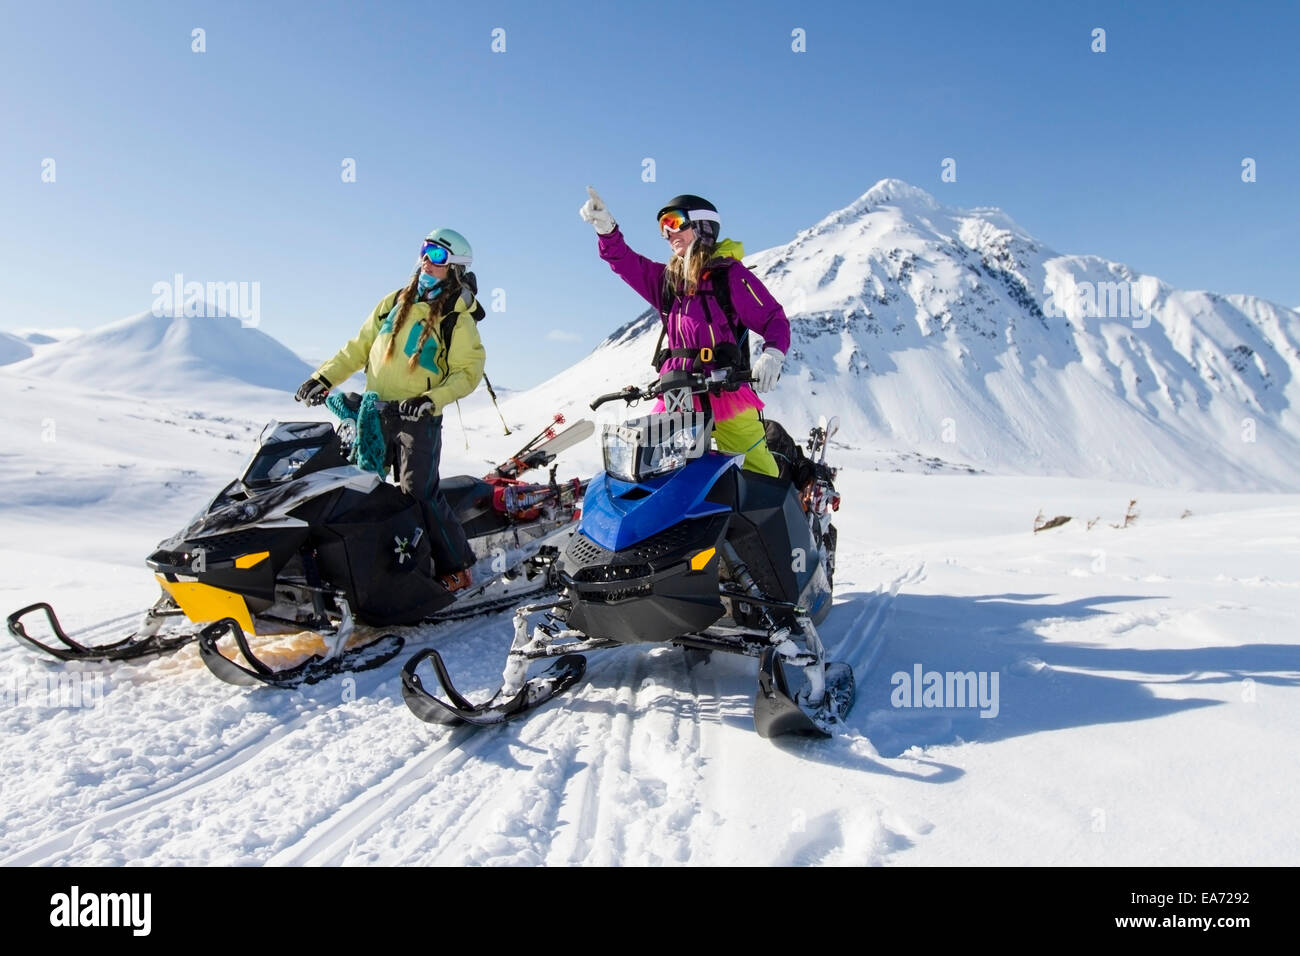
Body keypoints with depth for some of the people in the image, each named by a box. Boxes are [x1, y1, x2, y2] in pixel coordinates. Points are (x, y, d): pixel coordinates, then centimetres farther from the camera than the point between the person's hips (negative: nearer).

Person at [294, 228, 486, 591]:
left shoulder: (458, 320, -4)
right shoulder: (394, 302, 11)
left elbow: (469, 372, -10)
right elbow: (359, 347, 16)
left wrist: (430, 400, -23)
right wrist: (324, 378, 6)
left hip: (419, 419, -6)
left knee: (418, 494, -13)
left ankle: (456, 568, -1)